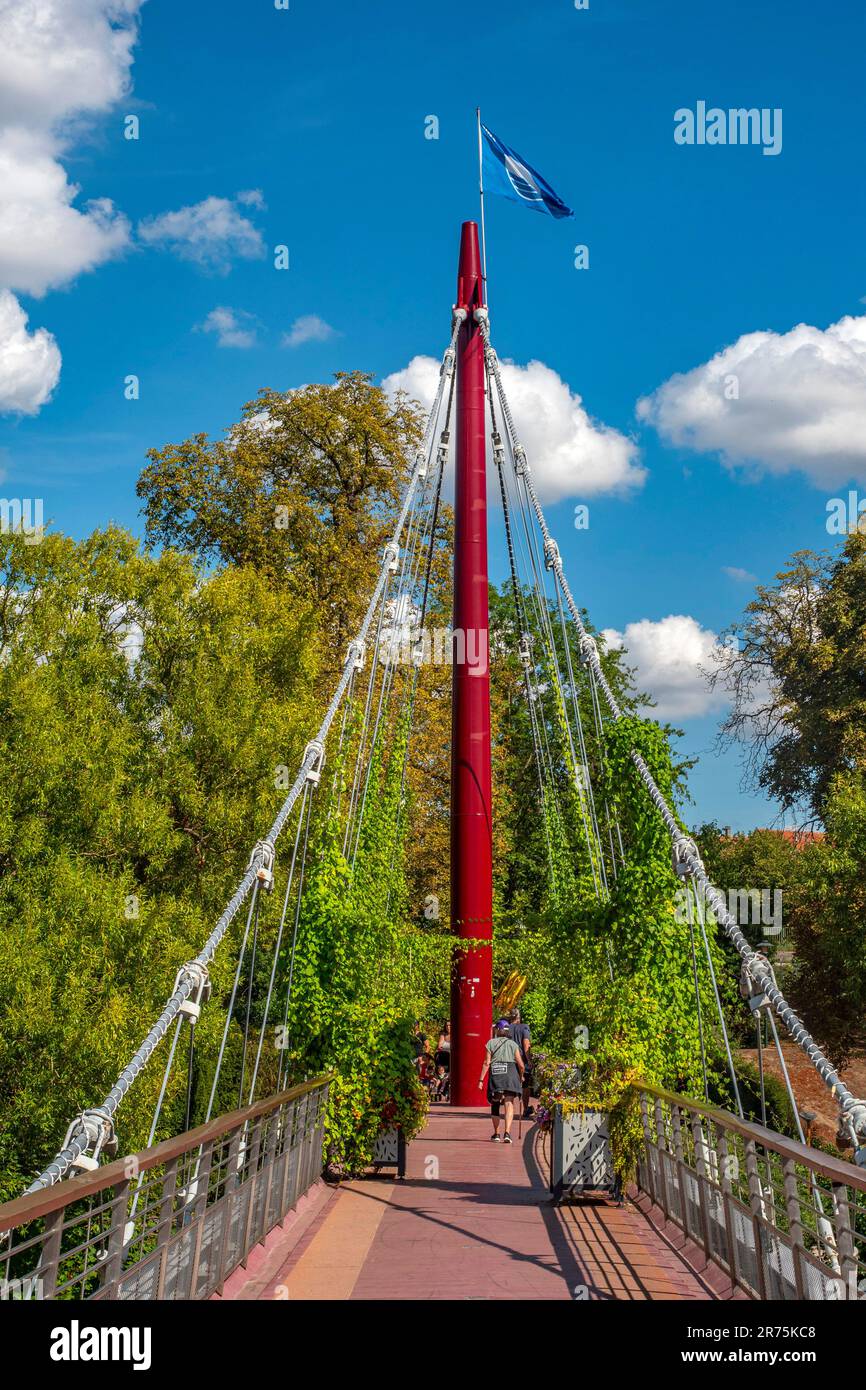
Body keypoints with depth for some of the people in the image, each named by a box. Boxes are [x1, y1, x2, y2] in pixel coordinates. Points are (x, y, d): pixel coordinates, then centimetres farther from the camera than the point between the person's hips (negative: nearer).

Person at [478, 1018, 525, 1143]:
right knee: (509, 1104, -3)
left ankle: (496, 1134, 20)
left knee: (495, 1105, 15)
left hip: (495, 1074, 0)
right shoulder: (513, 1044, 8)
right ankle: (507, 1133, -19)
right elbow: (521, 1064, 3)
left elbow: (487, 1063, -2)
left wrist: (481, 1080, -1)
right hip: (510, 1074, 0)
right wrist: (521, 1077, 21)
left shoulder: (491, 1043, 5)